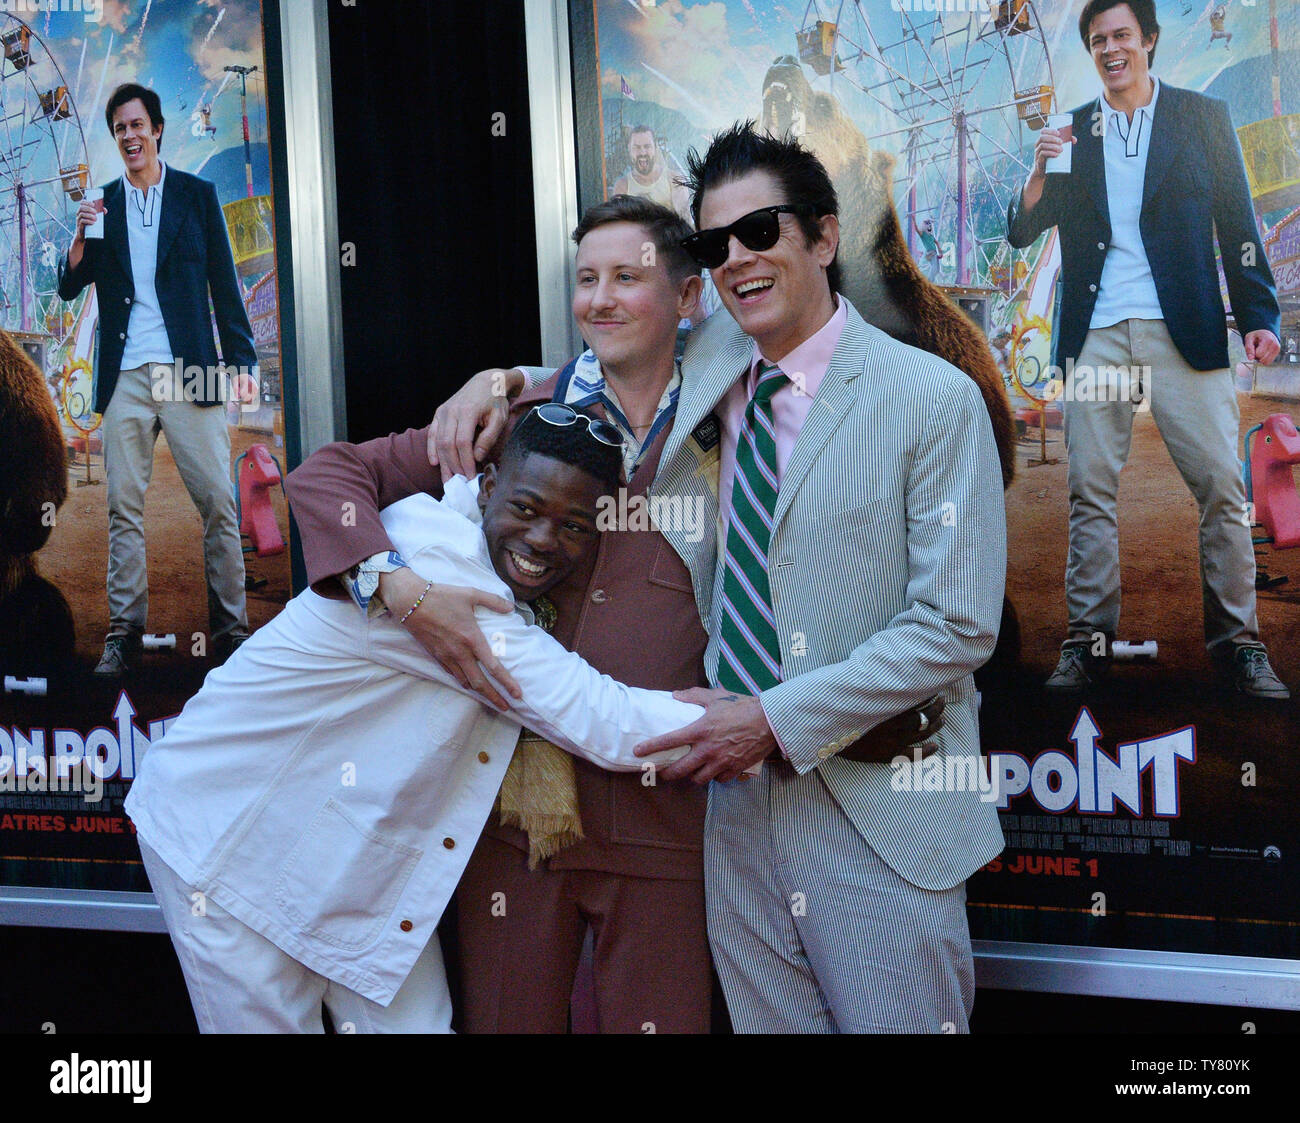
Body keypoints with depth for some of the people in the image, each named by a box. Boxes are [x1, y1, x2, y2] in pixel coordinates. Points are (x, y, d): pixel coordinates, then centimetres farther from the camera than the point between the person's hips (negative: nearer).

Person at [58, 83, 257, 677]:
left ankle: (231, 630, 0)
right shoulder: (101, 204, 14)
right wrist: (81, 235, -6)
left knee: (218, 500, -6)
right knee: (123, 507, 1)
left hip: (188, 372, -2)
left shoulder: (196, 194, 9)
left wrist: (241, 359, 1)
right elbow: (69, 287, 12)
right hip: (125, 377, 2)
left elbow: (223, 282, 9)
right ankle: (124, 634, 5)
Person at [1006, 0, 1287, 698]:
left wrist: (1259, 317, -3)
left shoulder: (1202, 118, 9)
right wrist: (1040, 171, -6)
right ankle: (1089, 639, 6)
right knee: (1091, 489, 0)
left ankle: (1237, 641, 2)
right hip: (1096, 334, 2)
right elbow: (1022, 233, 13)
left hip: (1184, 331, -2)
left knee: (1221, 486, -5)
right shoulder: (1072, 132, 14)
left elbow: (1237, 226, 7)